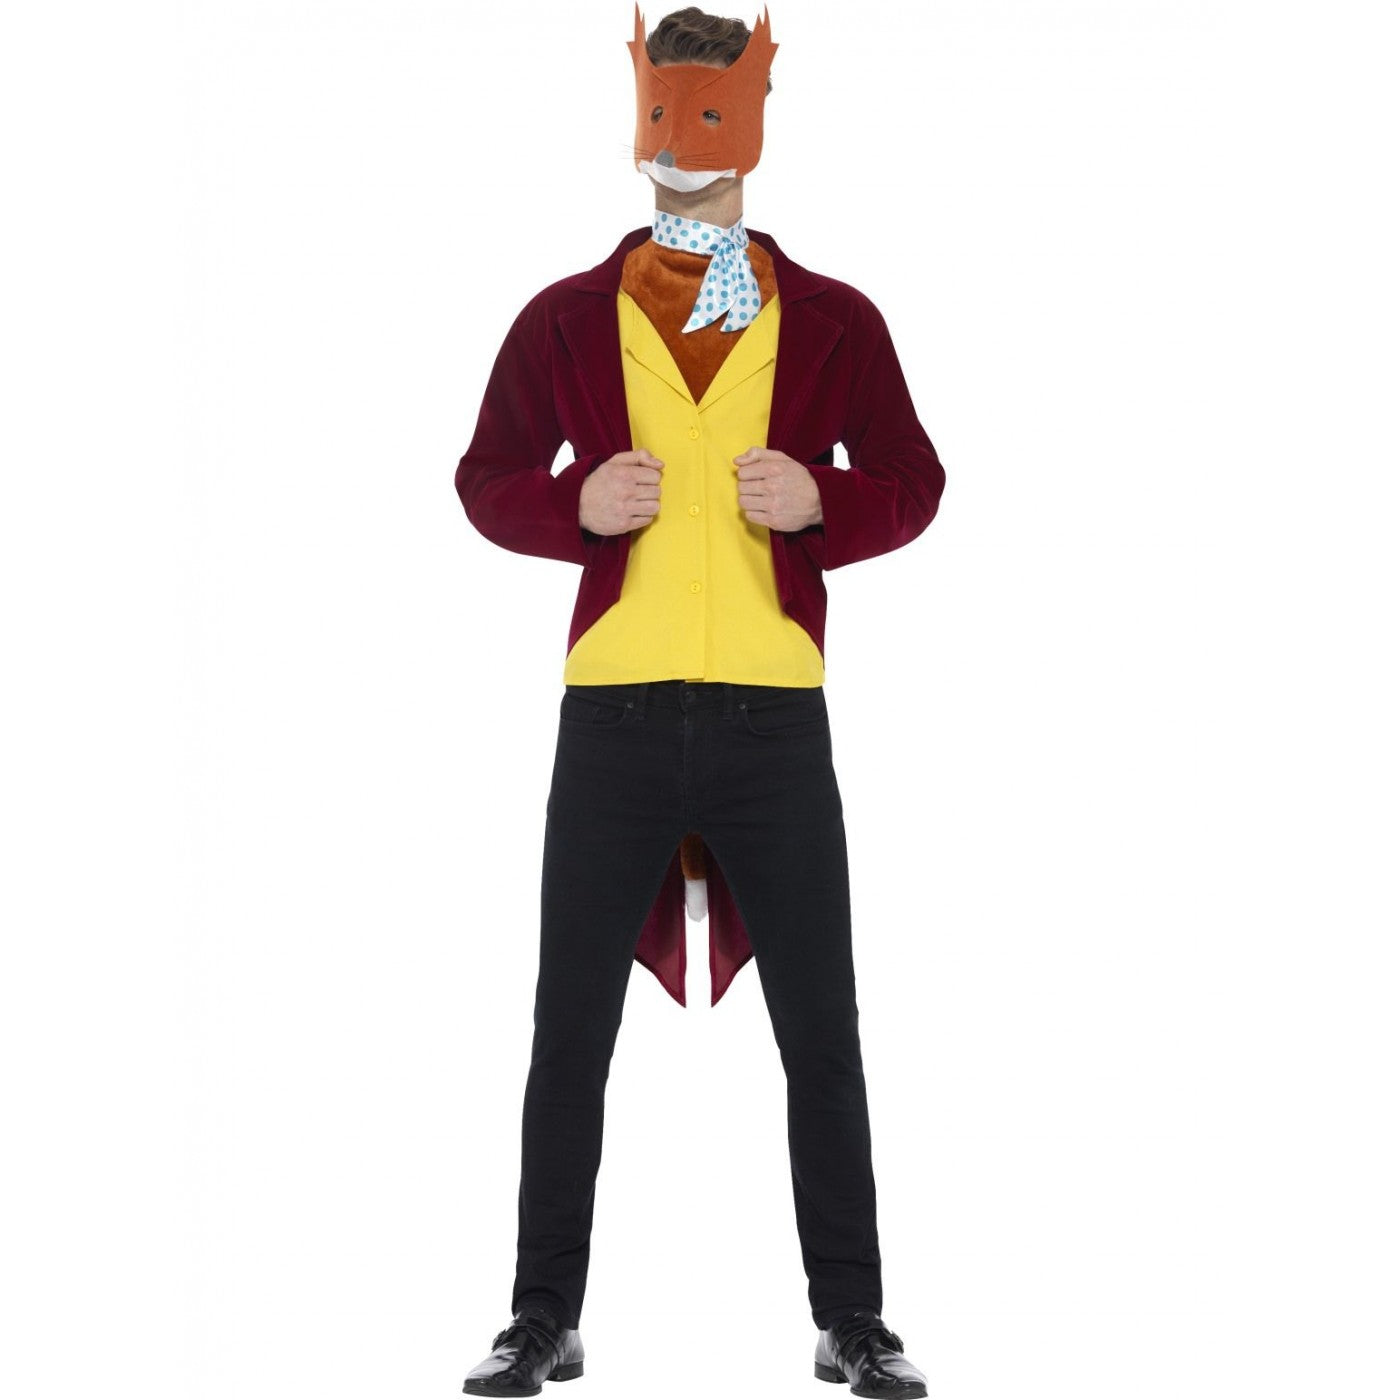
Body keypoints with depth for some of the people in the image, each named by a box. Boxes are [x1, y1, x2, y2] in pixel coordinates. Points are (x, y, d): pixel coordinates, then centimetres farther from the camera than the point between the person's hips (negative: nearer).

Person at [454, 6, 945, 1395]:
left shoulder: (833, 320, 6)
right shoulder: (566, 319, 5)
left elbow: (913, 483, 9)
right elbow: (485, 480, 9)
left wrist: (820, 502, -11)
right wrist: (574, 504, -11)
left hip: (773, 714, 0)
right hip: (612, 710, 0)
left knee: (820, 1035, 6)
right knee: (570, 1034, 6)